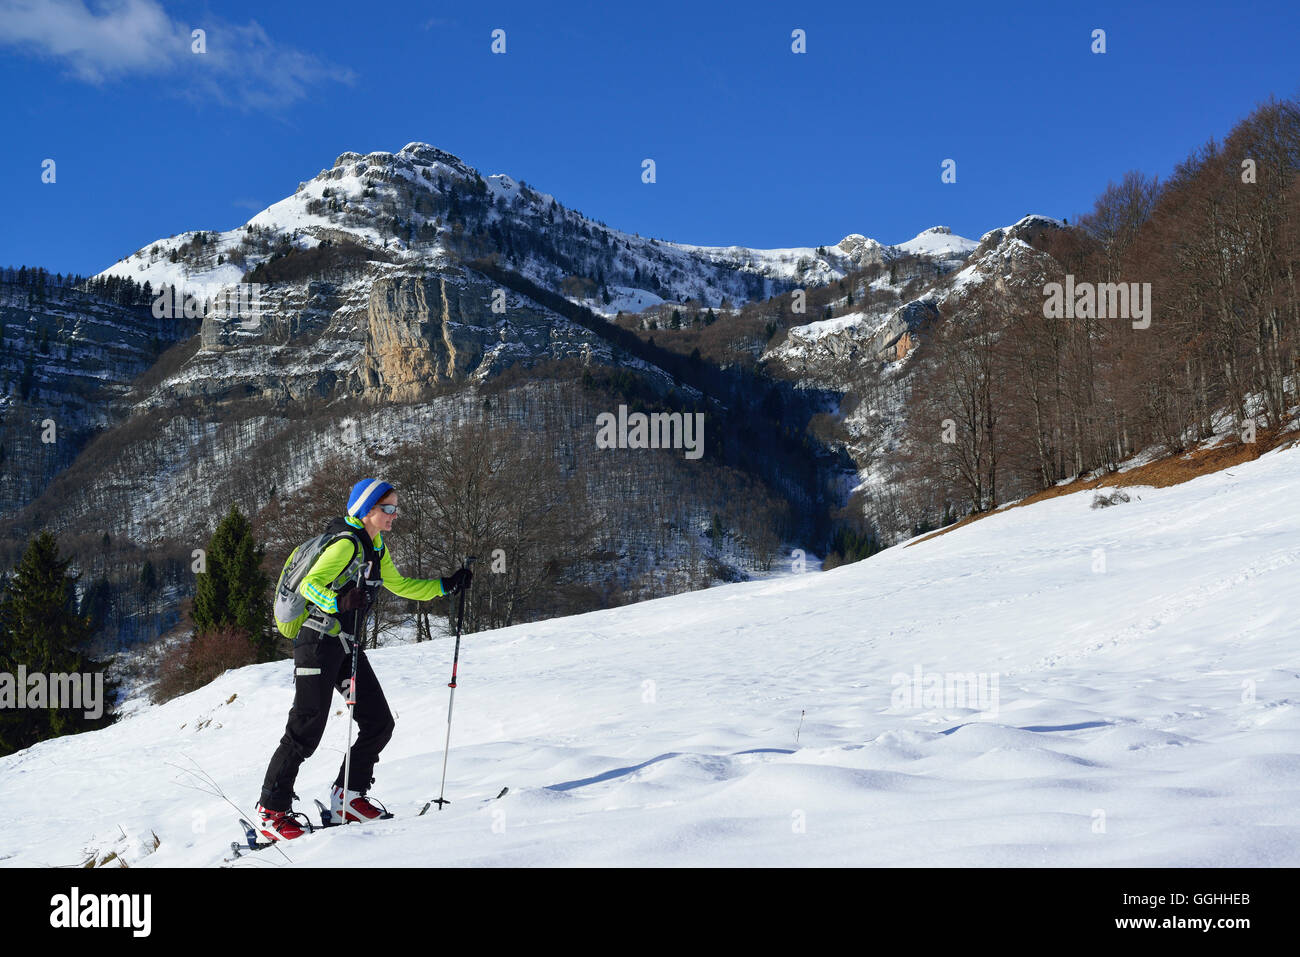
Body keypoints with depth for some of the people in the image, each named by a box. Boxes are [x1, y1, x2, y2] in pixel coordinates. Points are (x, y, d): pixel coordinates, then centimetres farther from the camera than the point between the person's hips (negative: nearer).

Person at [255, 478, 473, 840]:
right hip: (319, 642, -9)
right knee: (307, 728, -11)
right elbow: (308, 585, -23)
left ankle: (348, 797, 15)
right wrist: (339, 601, -40)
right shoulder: (347, 543, -15)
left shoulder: (377, 549, 13)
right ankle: (272, 811, -4)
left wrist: (447, 586, 23)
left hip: (346, 646, 9)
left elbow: (399, 585, 28)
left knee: (379, 723, 4)